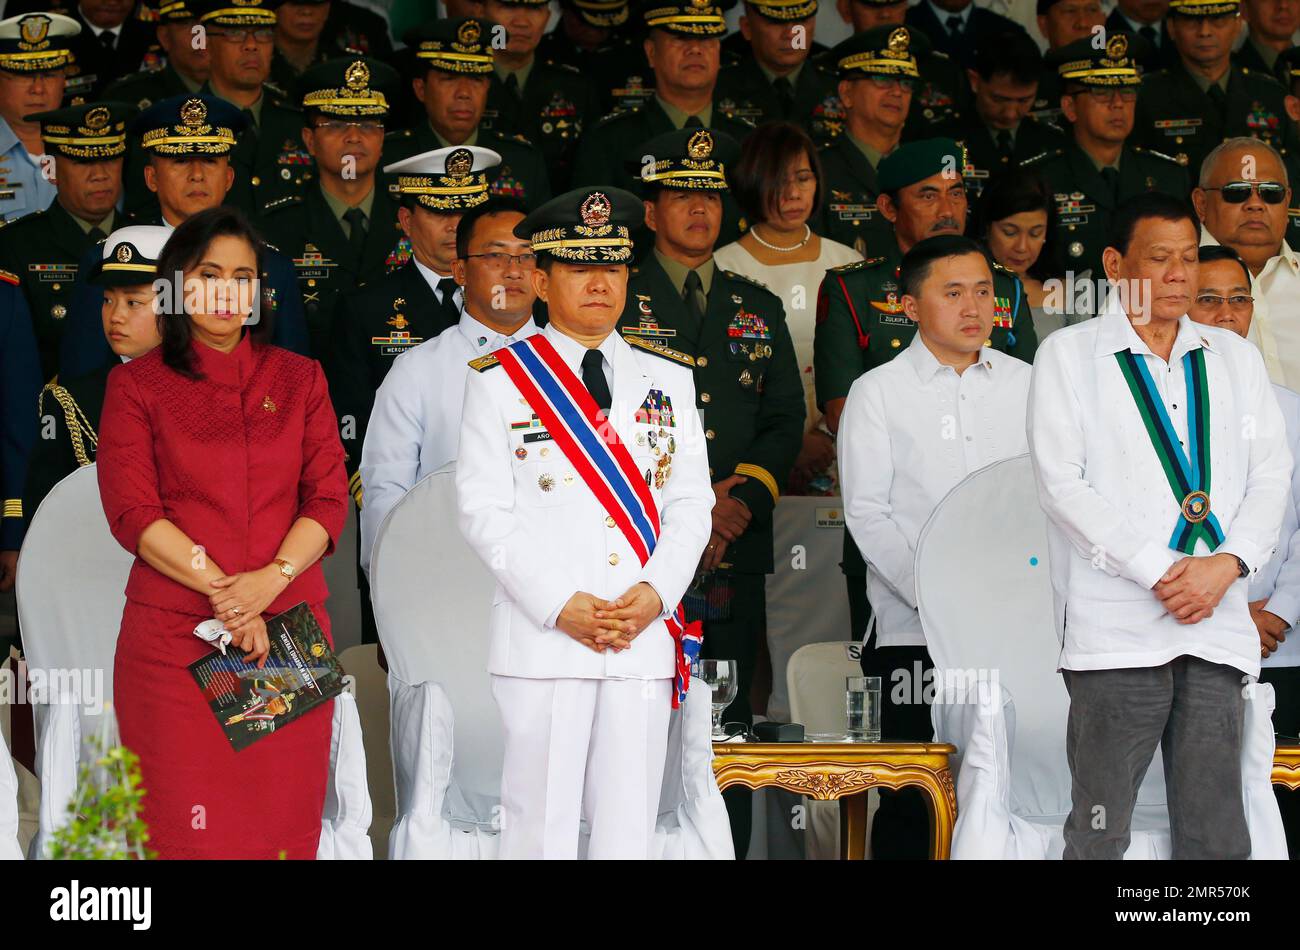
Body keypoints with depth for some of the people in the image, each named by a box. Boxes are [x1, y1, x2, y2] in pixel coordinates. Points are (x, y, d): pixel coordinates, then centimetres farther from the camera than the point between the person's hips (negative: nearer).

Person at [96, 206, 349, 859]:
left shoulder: (300, 379, 13)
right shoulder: (136, 384, 6)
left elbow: (329, 499, 5)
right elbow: (131, 511, -3)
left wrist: (270, 578, -12)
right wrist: (221, 589, -13)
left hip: (289, 623, 2)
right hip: (175, 631, -2)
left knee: (284, 823, 0)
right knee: (187, 824, -5)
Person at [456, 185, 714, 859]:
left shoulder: (669, 380, 13)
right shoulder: (499, 381, 3)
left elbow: (691, 503, 11)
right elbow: (483, 510, -3)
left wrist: (655, 594, -7)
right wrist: (560, 604, -13)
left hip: (645, 639, 3)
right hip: (541, 639, -3)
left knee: (628, 823, 4)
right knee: (541, 821, -2)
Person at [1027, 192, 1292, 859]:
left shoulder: (1235, 358, 18)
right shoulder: (1068, 355, 6)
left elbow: (1272, 473, 12)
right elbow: (1062, 482, -4)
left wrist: (1227, 565, -6)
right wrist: (1159, 573, -11)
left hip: (1218, 624, 4)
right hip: (1115, 624, -3)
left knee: (1218, 837, 1)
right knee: (1100, 831, -5)